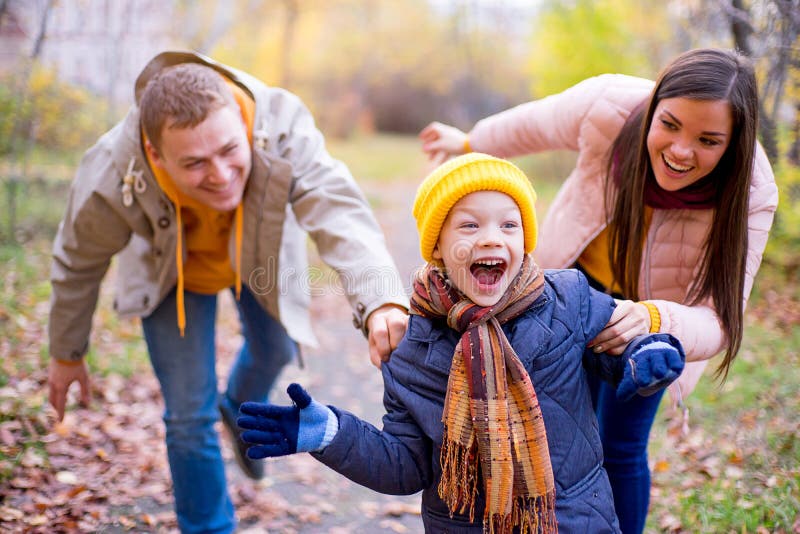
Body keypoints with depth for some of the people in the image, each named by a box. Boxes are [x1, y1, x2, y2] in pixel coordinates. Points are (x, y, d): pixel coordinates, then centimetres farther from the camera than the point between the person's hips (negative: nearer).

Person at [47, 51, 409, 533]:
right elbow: (79, 263, -18)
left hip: (261, 254, 2)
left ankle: (241, 409, 63)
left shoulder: (283, 128, -44)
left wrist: (381, 300, -77)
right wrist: (67, 354, -2)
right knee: (189, 414, -2)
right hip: (175, 270, -1)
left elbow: (343, 219, -56)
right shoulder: (112, 180, -39)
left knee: (275, 350, 25)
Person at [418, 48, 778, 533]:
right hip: (578, 276, 1)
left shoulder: (750, 195, -32)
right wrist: (469, 143, 10)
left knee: (621, 449, 4)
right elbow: (533, 125, -10)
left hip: (654, 308, -1)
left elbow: (719, 323, -31)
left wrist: (653, 320, -54)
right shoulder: (607, 106, -32)